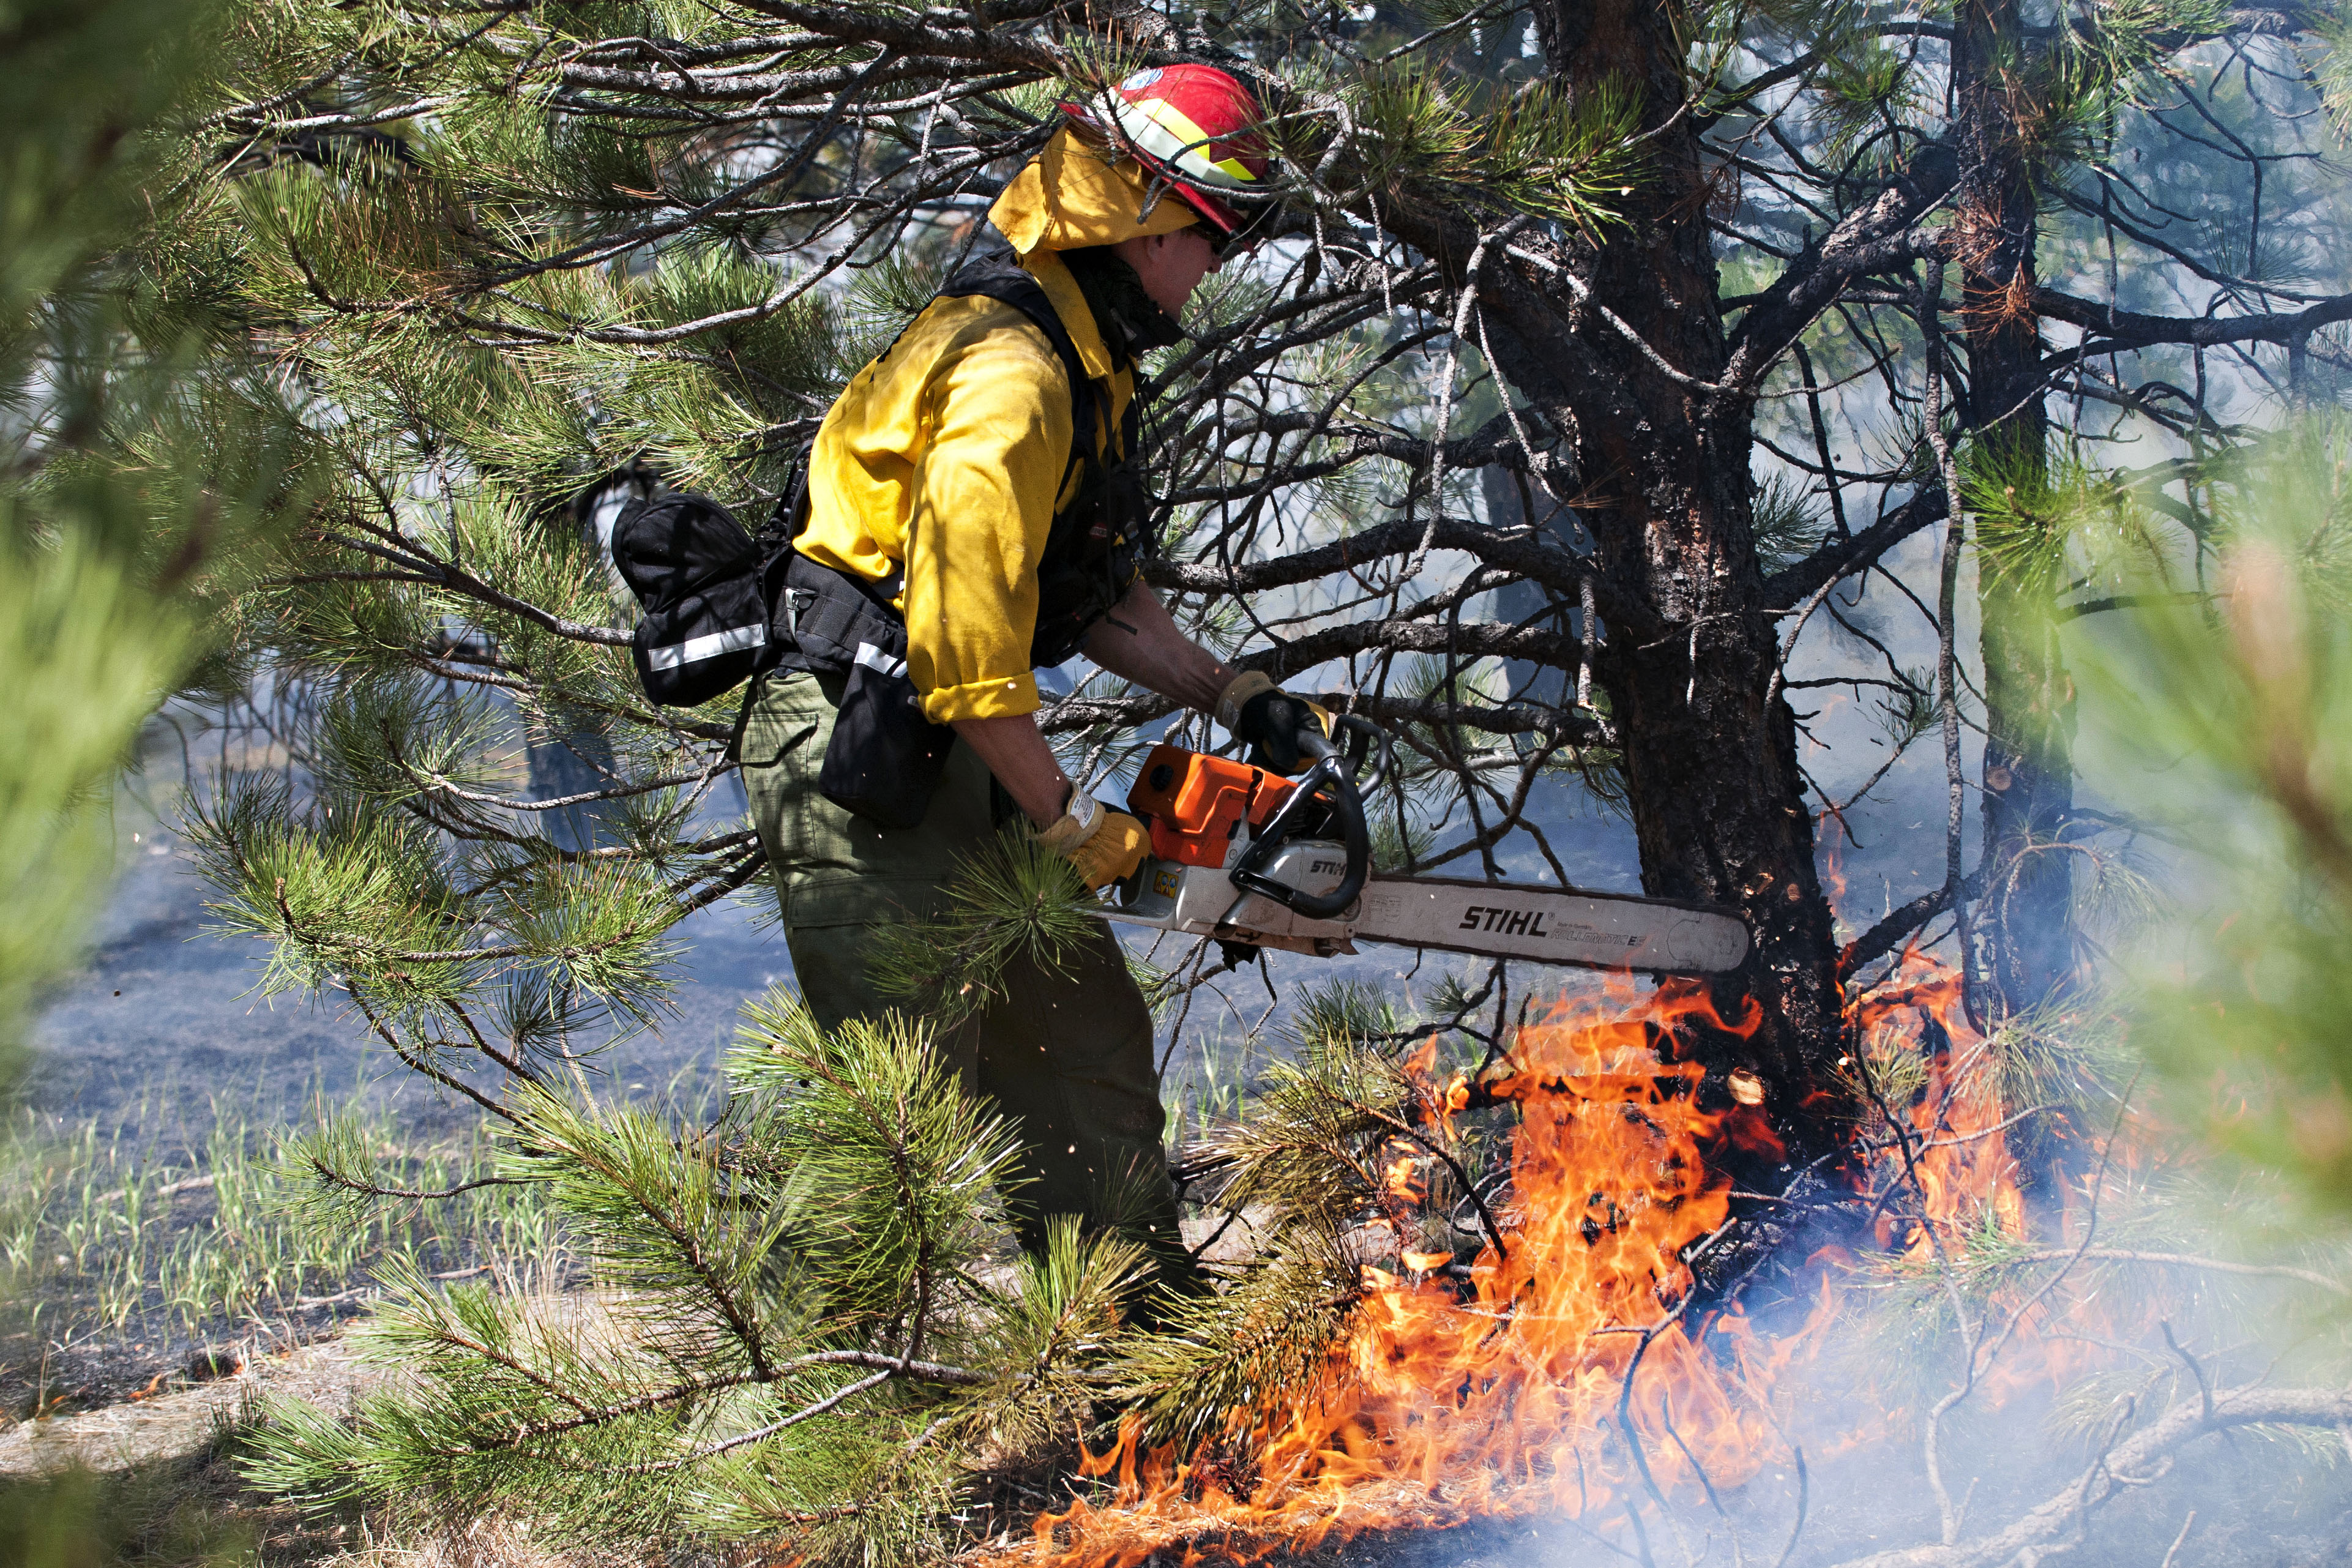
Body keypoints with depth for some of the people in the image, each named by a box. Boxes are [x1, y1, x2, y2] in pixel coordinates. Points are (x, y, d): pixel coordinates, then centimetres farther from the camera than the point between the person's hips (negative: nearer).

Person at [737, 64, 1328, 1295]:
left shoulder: (1083, 367, 14)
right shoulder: (1011, 371, -21)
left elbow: (1097, 593, 23)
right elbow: (965, 622, -27)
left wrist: (1236, 700, 15)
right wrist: (1065, 818, -18)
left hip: (950, 754, 11)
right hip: (859, 749, -11)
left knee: (1087, 1041, 16)